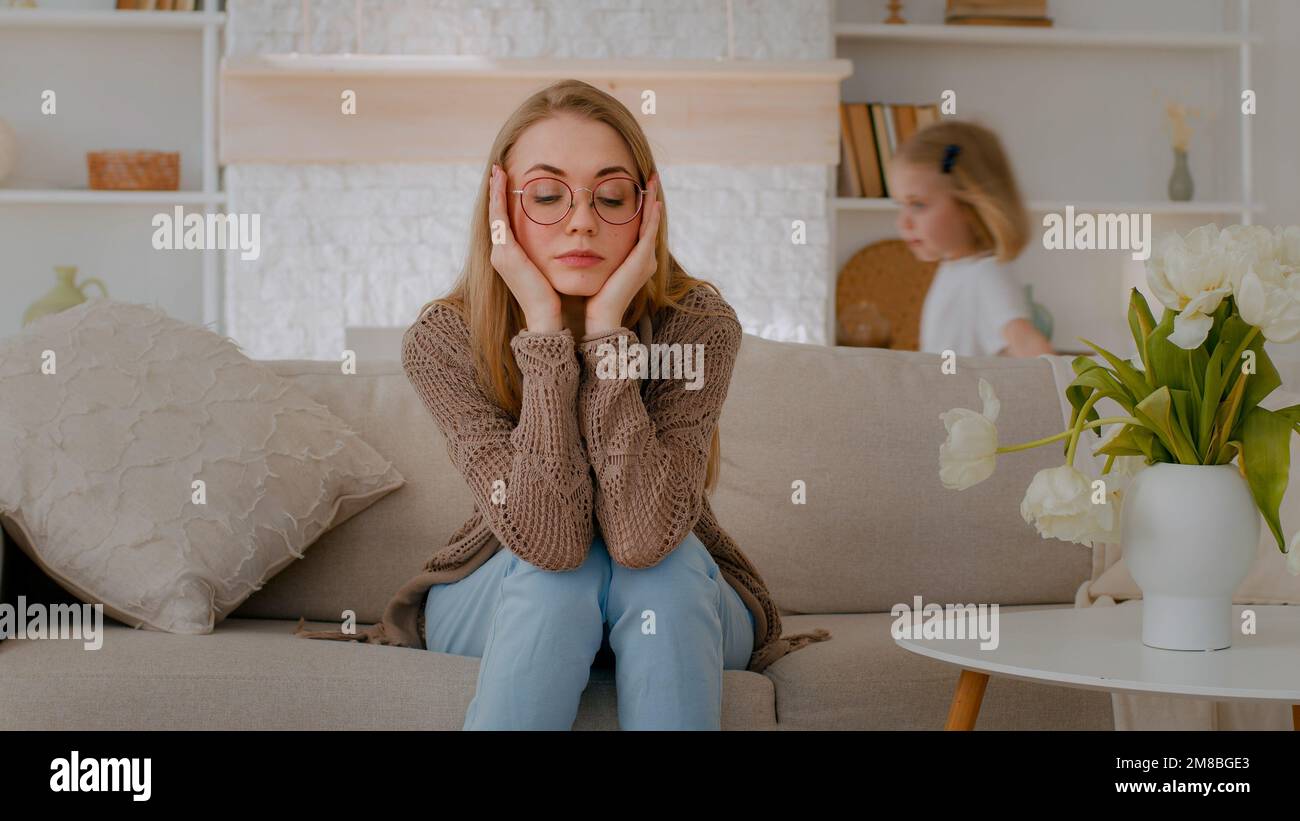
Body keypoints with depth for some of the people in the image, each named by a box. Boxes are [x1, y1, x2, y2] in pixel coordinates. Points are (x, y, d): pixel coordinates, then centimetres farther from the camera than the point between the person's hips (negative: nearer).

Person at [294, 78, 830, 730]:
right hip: (502, 597, 0)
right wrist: (544, 325, -36)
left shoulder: (697, 324, -22)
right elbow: (548, 541, -33)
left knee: (665, 561, -32)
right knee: (564, 571, -33)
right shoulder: (443, 340, -21)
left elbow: (644, 539, -35)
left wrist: (606, 324, -36)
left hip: (677, 606, 1)